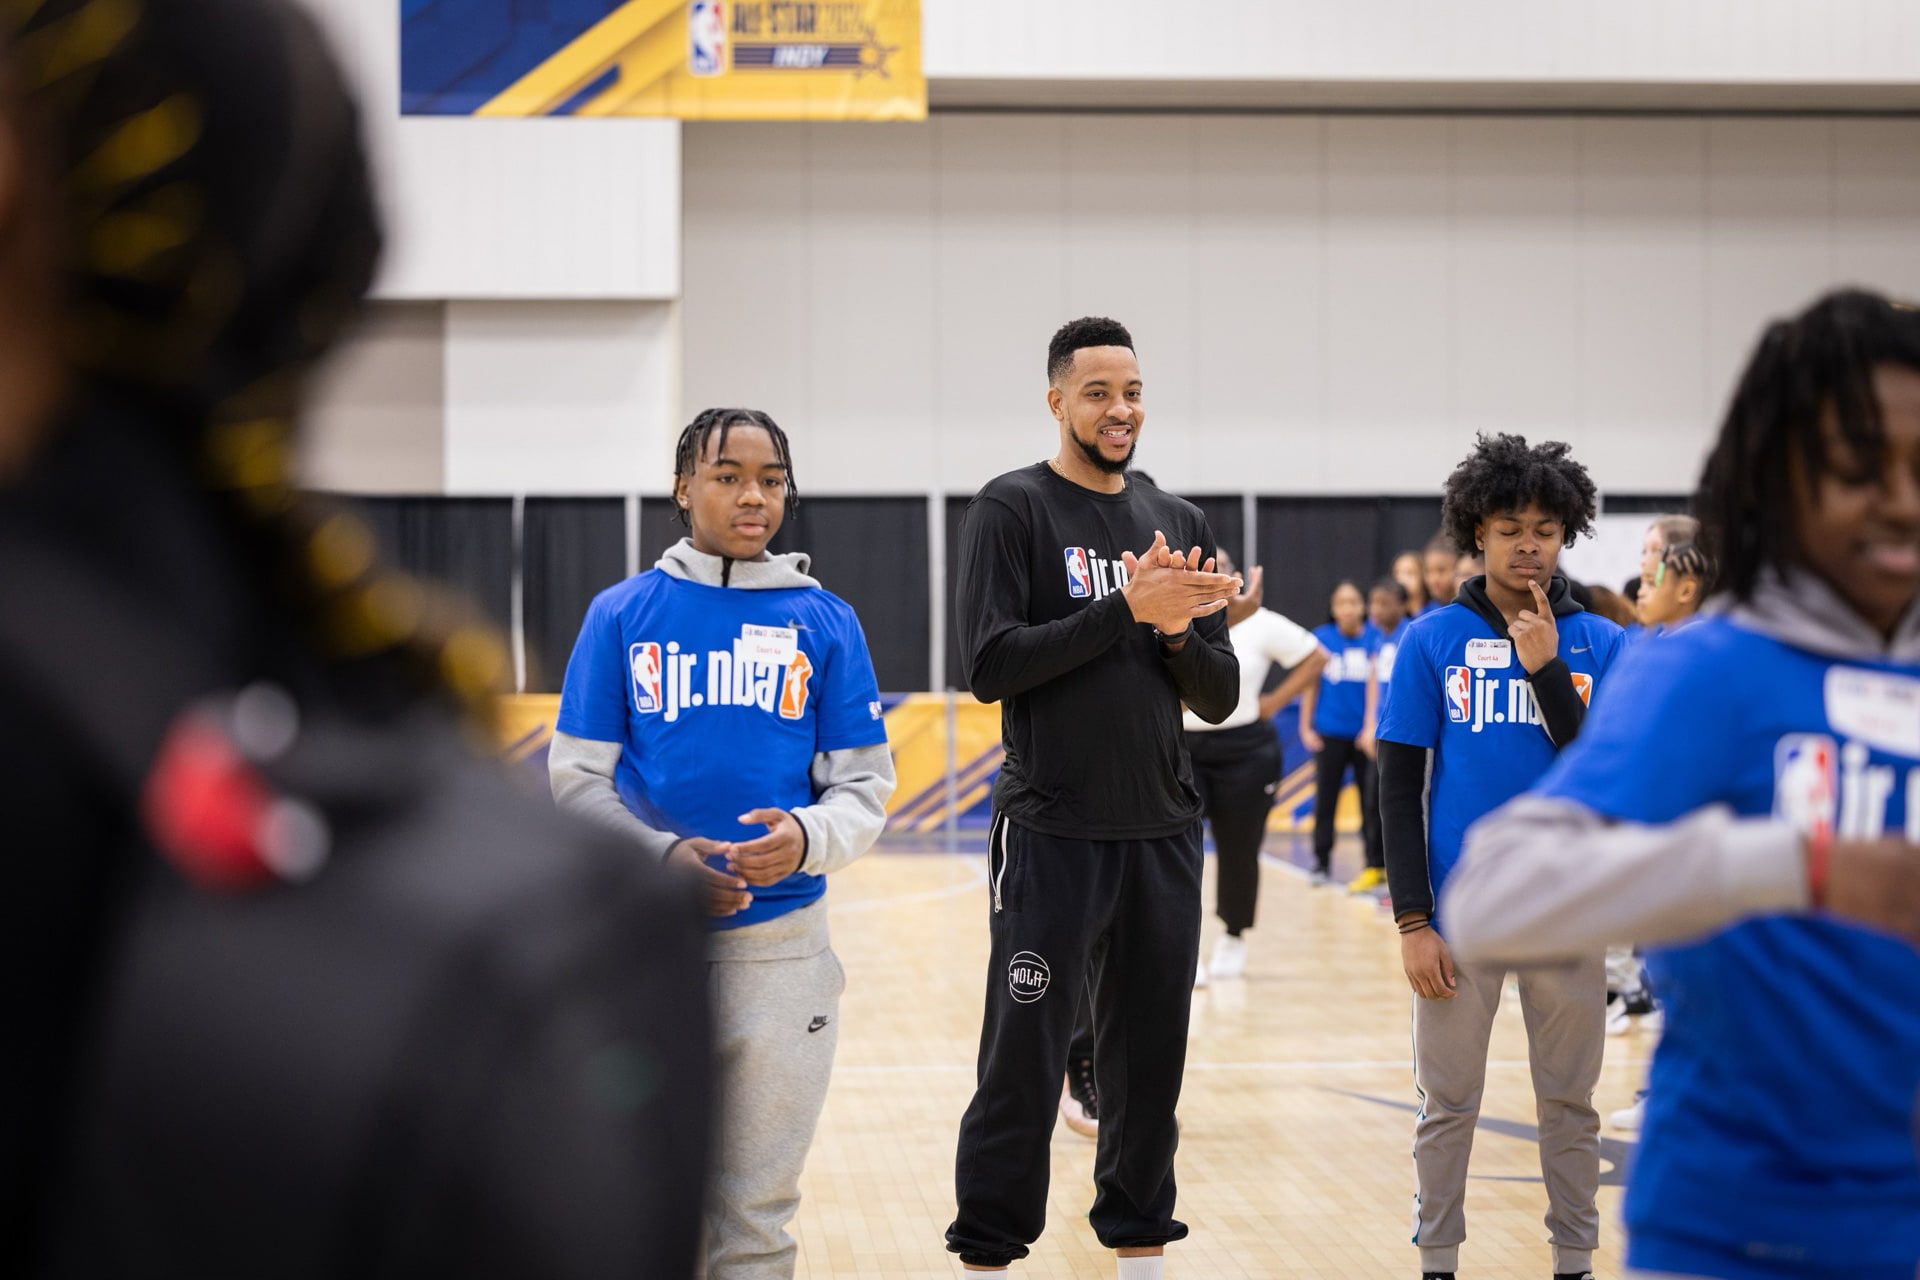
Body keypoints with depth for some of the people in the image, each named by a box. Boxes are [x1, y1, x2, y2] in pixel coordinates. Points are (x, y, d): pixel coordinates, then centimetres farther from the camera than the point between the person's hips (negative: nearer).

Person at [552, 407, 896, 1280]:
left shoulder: (825, 620, 4)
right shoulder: (623, 614, 2)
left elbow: (865, 785, 3)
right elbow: (578, 777, 1)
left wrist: (808, 838, -20)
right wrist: (662, 854, -17)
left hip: (781, 944, 0)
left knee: (756, 1209, 9)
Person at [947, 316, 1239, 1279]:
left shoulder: (1179, 523, 12)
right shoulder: (1012, 508, -3)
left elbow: (1220, 700, 11)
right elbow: (990, 667, -14)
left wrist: (1179, 632, -10)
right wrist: (1124, 606, -17)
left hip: (1164, 837, 5)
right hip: (1052, 836, -5)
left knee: (1149, 1062, 11)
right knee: (1023, 1064, -2)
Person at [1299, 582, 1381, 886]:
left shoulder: (1374, 638, -2)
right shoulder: (1322, 638, 1)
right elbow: (1311, 685, 6)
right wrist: (1306, 728, 3)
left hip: (1366, 732, -1)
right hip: (1330, 733, 1)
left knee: (1372, 801, 2)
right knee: (1325, 800, 6)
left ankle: (1374, 863, 12)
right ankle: (1322, 863, 16)